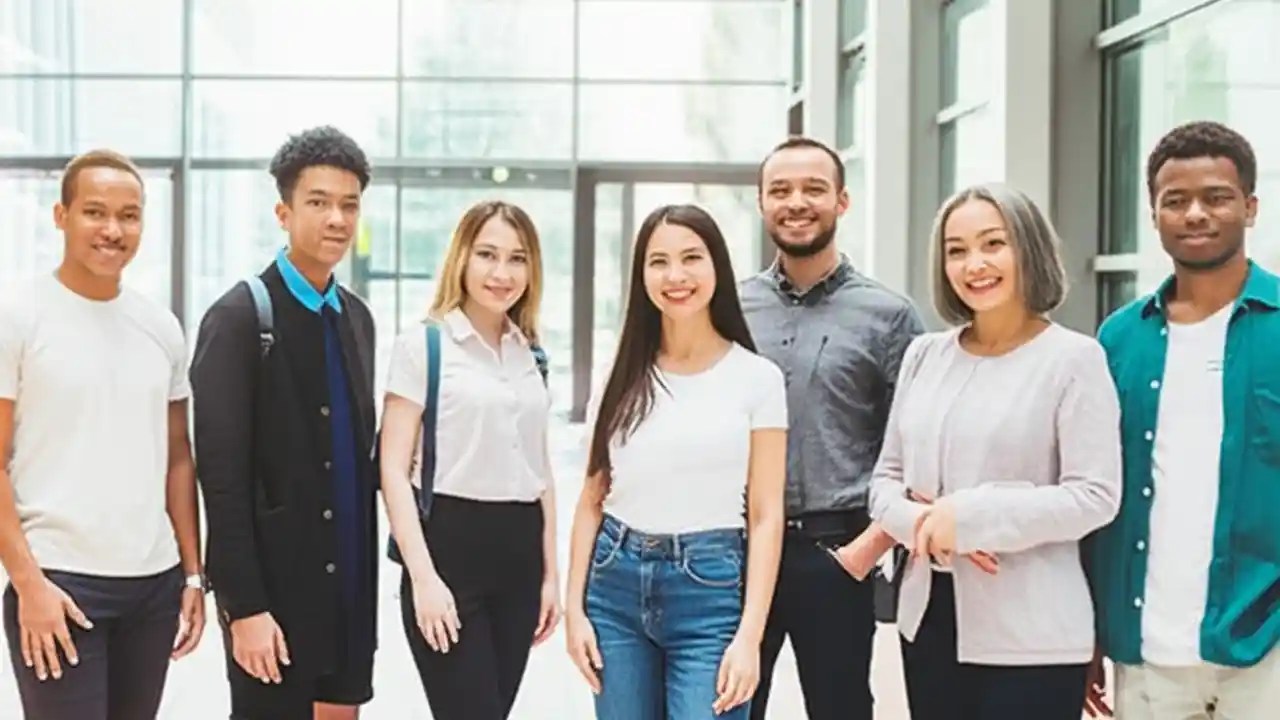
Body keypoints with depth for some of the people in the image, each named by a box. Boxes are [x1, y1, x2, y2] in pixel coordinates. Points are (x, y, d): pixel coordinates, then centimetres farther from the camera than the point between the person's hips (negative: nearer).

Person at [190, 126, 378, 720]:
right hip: (274, 582, -6)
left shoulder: (357, 317, 10)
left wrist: (367, 573, 12)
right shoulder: (240, 317, -11)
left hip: (348, 581, 7)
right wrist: (244, 605, -18)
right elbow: (221, 474, -15)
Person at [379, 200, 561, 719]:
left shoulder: (531, 355, 13)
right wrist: (423, 576, -16)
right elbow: (394, 470, -8)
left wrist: (550, 573, 13)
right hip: (449, 547, -6)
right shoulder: (422, 345, -4)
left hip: (518, 553, 6)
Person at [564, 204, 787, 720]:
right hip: (616, 587, 4)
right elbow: (591, 501, 10)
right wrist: (575, 608, 3)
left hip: (710, 590, -3)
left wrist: (749, 635, -11)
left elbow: (765, 516, -4)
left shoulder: (757, 377, -2)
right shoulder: (623, 377, 7)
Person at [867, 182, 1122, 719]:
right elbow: (886, 476, 11)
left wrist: (969, 516, -18)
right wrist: (920, 523, -11)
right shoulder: (924, 354, 8)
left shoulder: (1072, 358, -7)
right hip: (928, 618, 5)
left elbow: (1095, 496, -12)